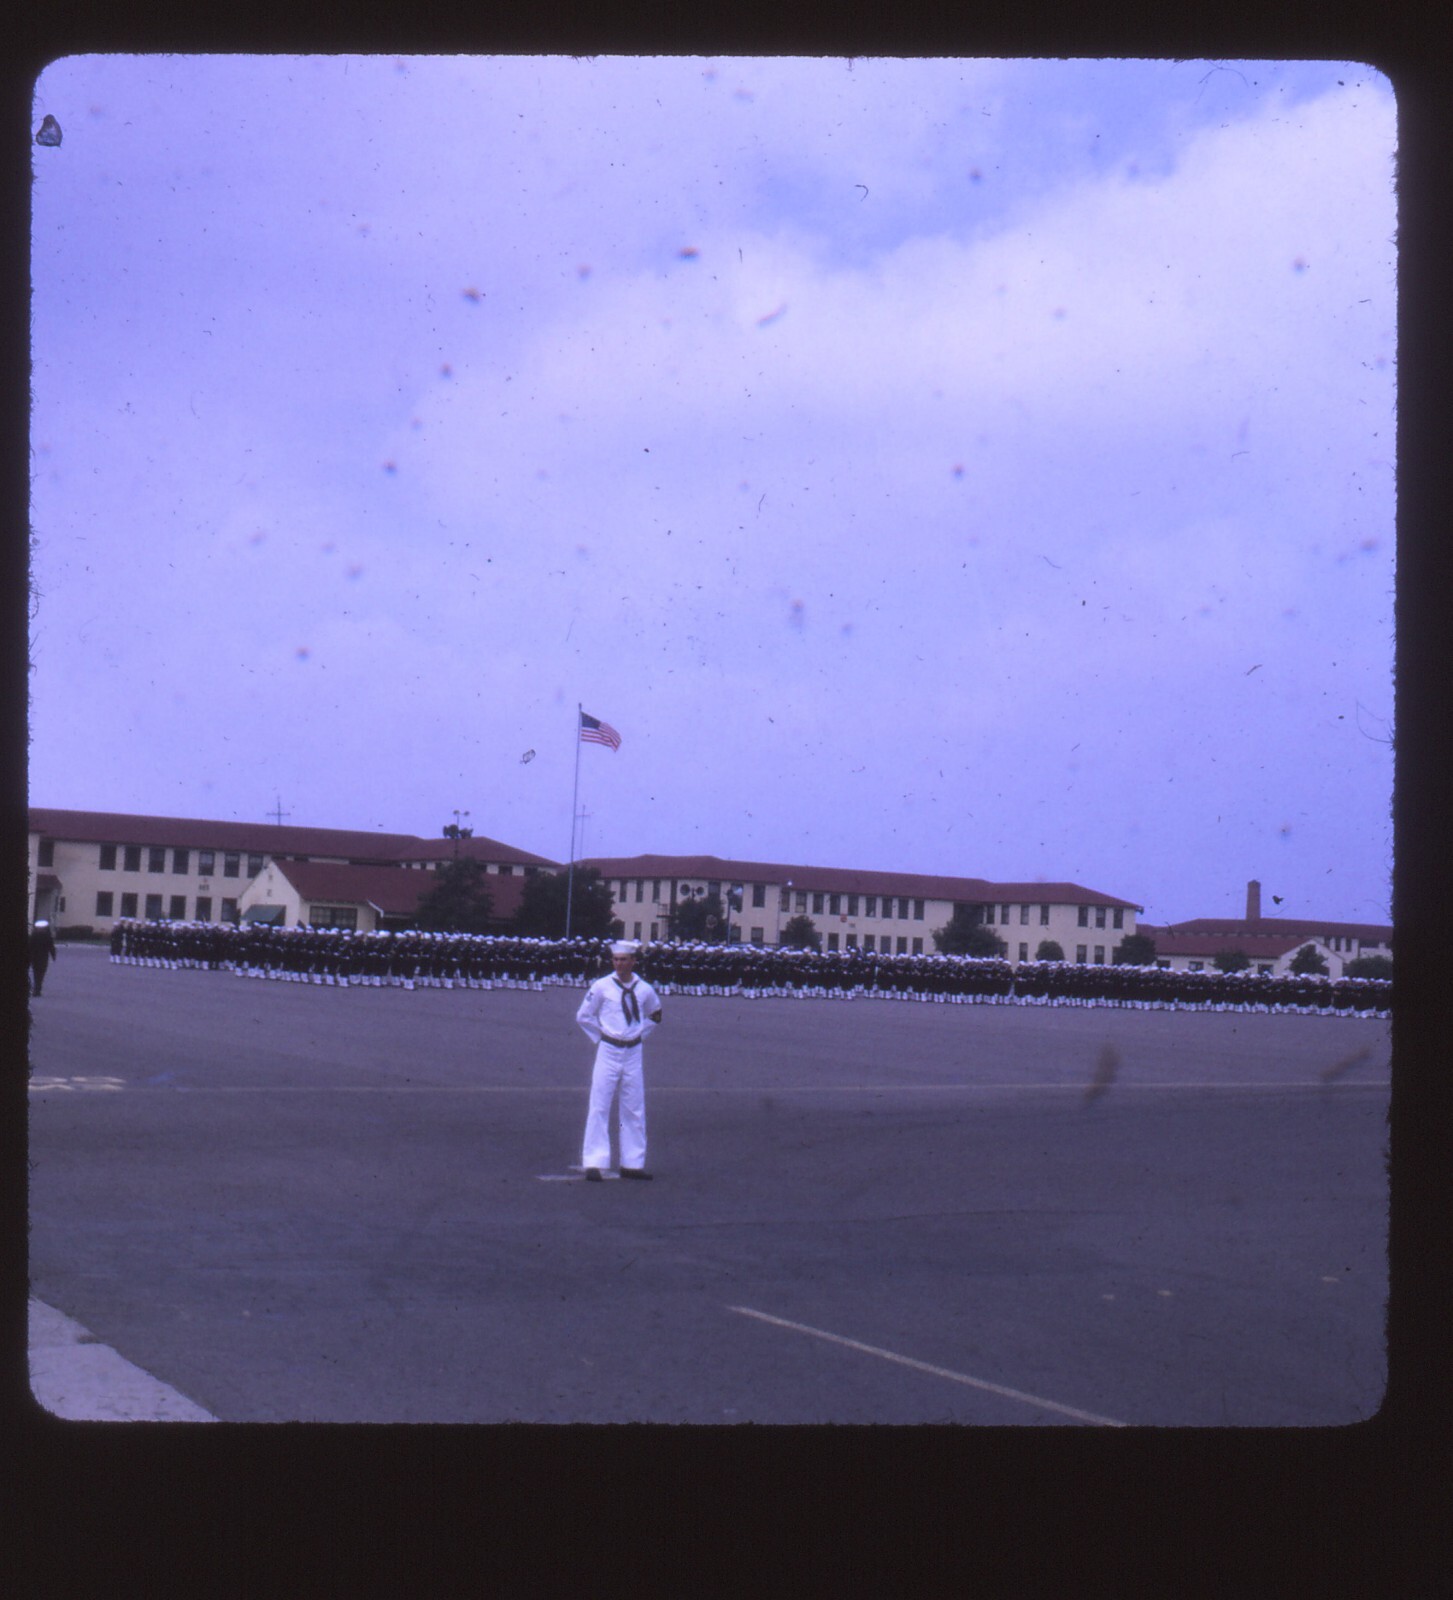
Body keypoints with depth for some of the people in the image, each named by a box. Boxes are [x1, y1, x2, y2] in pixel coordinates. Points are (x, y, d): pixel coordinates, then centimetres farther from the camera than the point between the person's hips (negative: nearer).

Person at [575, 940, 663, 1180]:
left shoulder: (644, 990, 3)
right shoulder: (602, 986, -6)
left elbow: (654, 1016, 21)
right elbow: (583, 1016, 3)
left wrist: (640, 1036, 10)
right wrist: (600, 1037, 1)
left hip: (633, 1054, 3)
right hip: (608, 1052, -3)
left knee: (634, 1110, 7)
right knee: (599, 1107, -5)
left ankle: (632, 1163, 15)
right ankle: (593, 1163, -2)